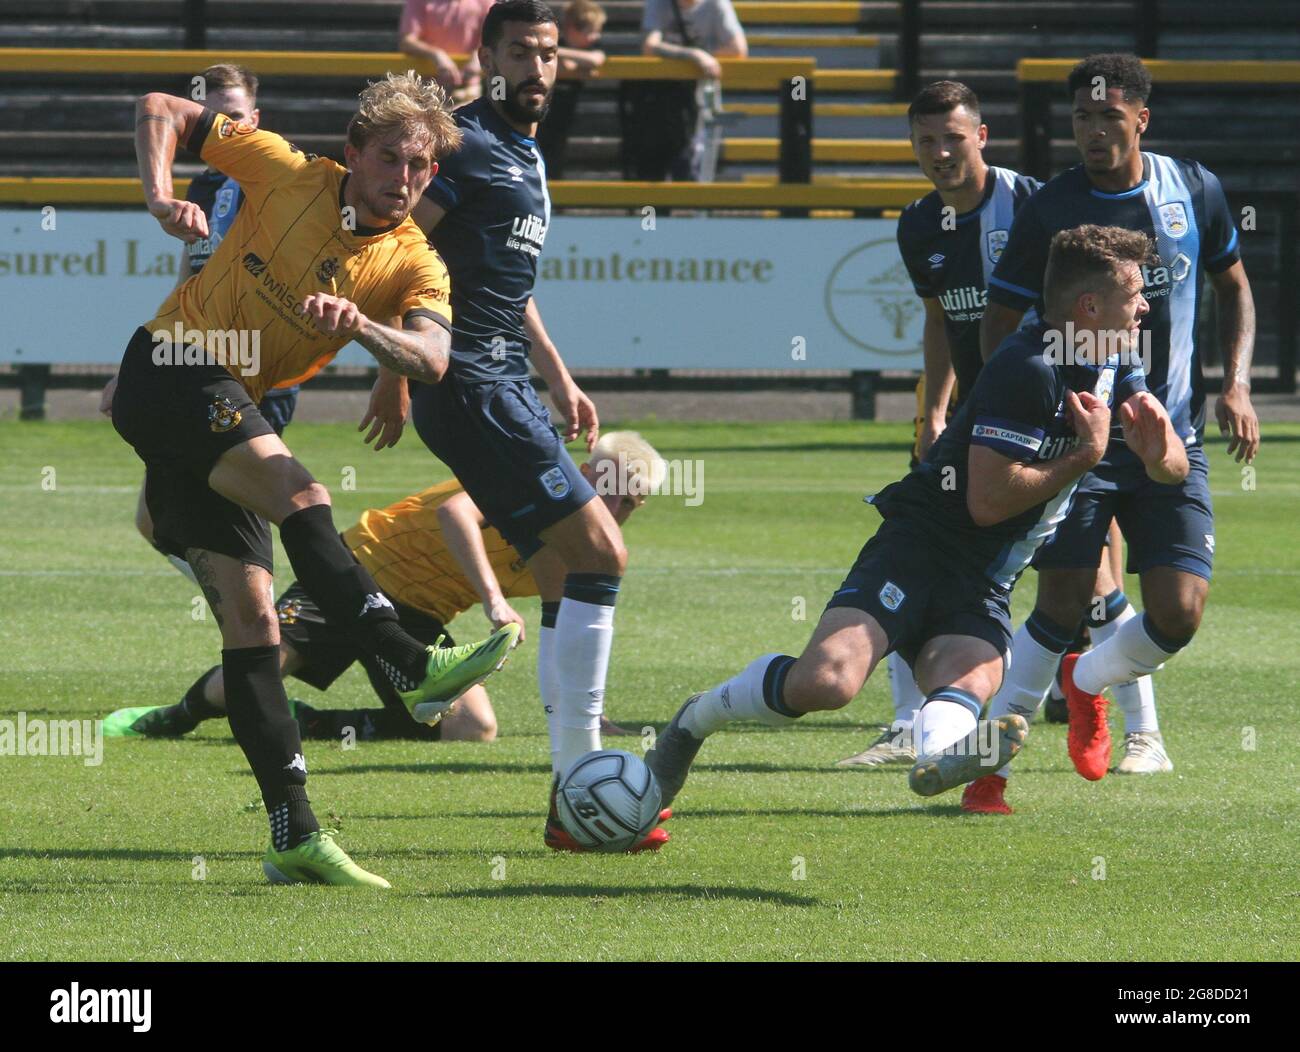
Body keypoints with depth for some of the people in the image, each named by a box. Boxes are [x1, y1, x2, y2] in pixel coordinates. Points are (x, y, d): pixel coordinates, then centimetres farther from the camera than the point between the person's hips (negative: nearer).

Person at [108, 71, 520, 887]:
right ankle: (413, 667, -41)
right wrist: (161, 197, -14)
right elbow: (163, 113, 3)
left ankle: (296, 837, -4)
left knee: (252, 615, -1)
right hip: (170, 370, -5)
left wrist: (363, 326, -40)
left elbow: (433, 357, -21)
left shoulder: (416, 265, 0)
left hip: (231, 416, 5)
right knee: (301, 494, -28)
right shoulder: (288, 173, -5)